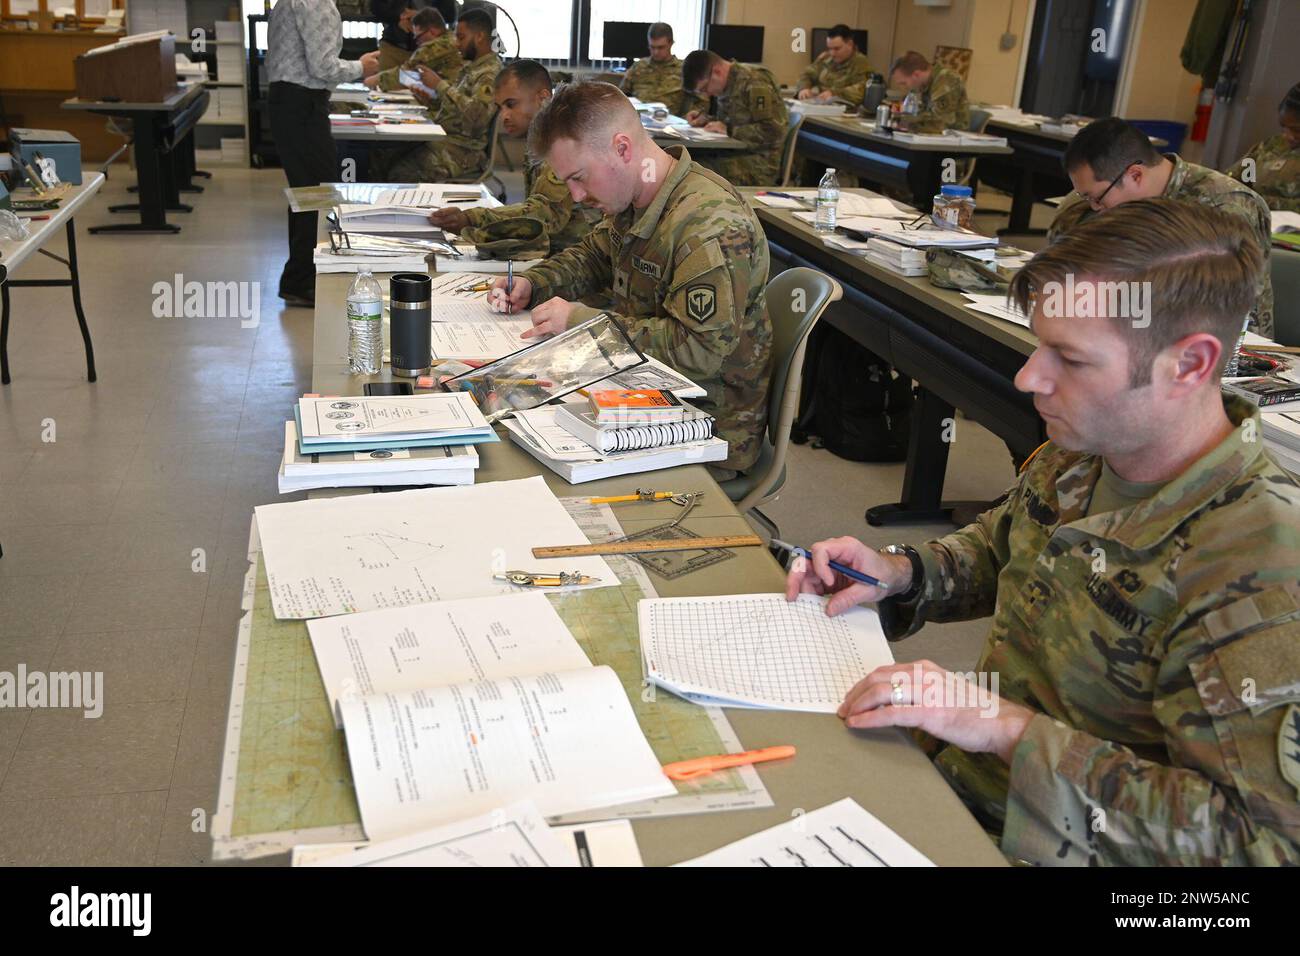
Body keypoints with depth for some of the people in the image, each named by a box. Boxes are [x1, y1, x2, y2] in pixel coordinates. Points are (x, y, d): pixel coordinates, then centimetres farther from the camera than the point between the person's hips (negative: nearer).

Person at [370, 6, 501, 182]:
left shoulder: (490, 74, -13)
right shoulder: (471, 67, 18)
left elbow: (475, 116, -27)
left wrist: (440, 85, -21)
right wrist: (431, 102, 5)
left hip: (463, 151, -10)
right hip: (442, 138, 10)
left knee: (401, 175, -24)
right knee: (379, 155, -3)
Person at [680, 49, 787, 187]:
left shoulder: (754, 83, -13)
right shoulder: (727, 85, 12)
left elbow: (772, 132, -19)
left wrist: (729, 130, -15)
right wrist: (705, 119, 7)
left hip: (758, 164, -8)